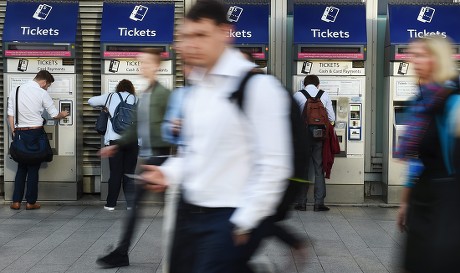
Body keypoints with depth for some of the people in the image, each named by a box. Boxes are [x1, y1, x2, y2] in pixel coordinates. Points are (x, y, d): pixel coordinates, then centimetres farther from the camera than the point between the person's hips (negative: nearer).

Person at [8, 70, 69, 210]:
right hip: (36, 133, -4)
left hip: (20, 133, 4)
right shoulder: (42, 94, -7)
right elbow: (55, 115, -1)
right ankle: (31, 202, 9)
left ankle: (16, 201, 11)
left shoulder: (15, 91, 6)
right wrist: (63, 114, 20)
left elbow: (10, 115, 6)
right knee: (33, 169, 5)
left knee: (21, 168, 13)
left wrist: (14, 132, 11)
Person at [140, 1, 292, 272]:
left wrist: (244, 222, -14)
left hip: (229, 219, -8)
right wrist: (168, 173, 3)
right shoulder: (196, 87, 11)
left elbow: (274, 164, -16)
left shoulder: (258, 85, -14)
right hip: (189, 212, 8)